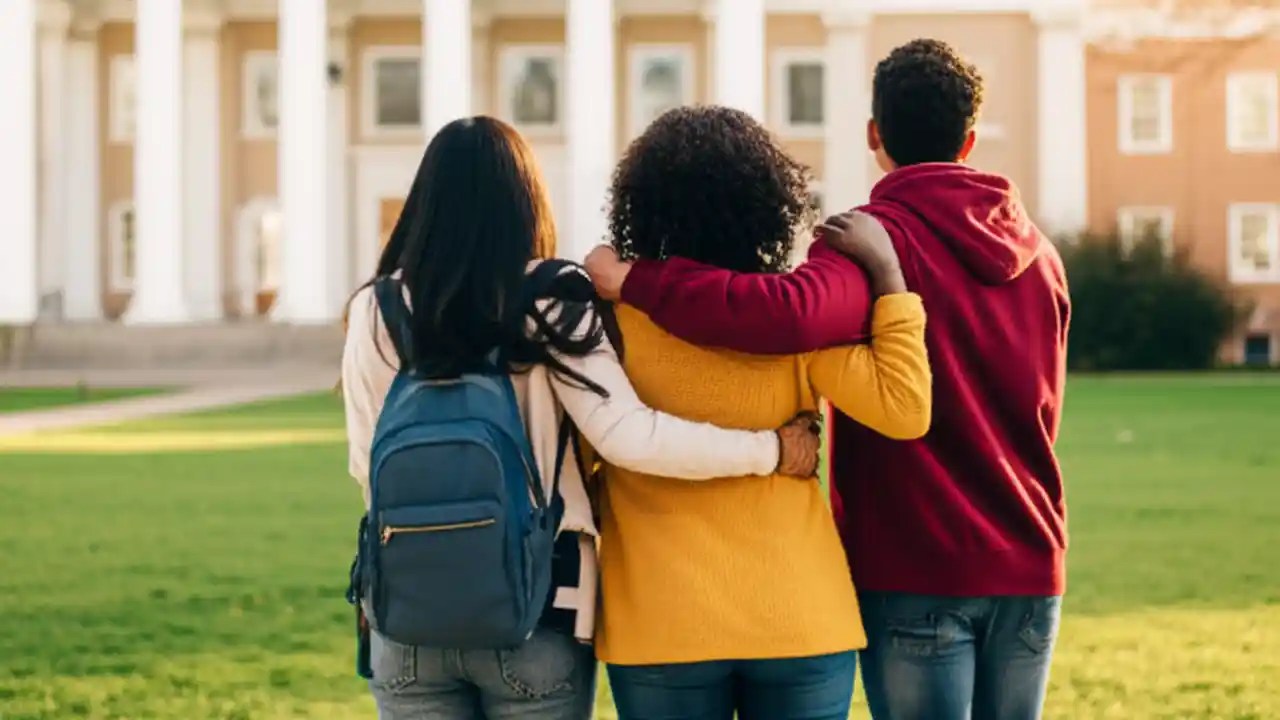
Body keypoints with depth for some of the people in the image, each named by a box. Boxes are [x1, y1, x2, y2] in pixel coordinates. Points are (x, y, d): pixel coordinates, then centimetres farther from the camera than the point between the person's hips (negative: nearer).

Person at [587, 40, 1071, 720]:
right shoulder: (1038, 254, 10)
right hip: (1028, 565, 6)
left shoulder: (877, 238, -12)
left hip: (916, 570, -6)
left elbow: (789, 314, -32)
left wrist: (634, 279, -24)